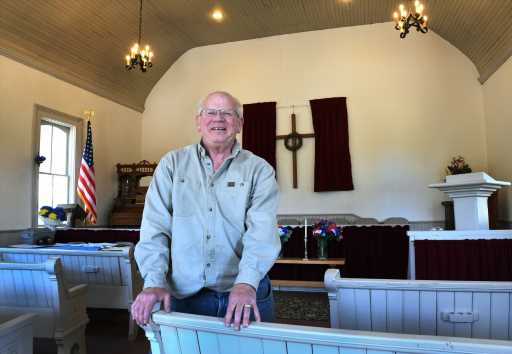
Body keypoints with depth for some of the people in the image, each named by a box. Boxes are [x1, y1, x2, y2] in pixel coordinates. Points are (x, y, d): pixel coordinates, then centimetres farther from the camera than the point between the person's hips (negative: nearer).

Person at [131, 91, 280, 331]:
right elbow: (155, 226, -2)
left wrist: (247, 282, -26)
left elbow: (262, 229, -13)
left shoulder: (259, 170, 0)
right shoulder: (172, 164, 4)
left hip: (246, 293, 0)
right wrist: (154, 281, -13)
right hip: (184, 294, 1)